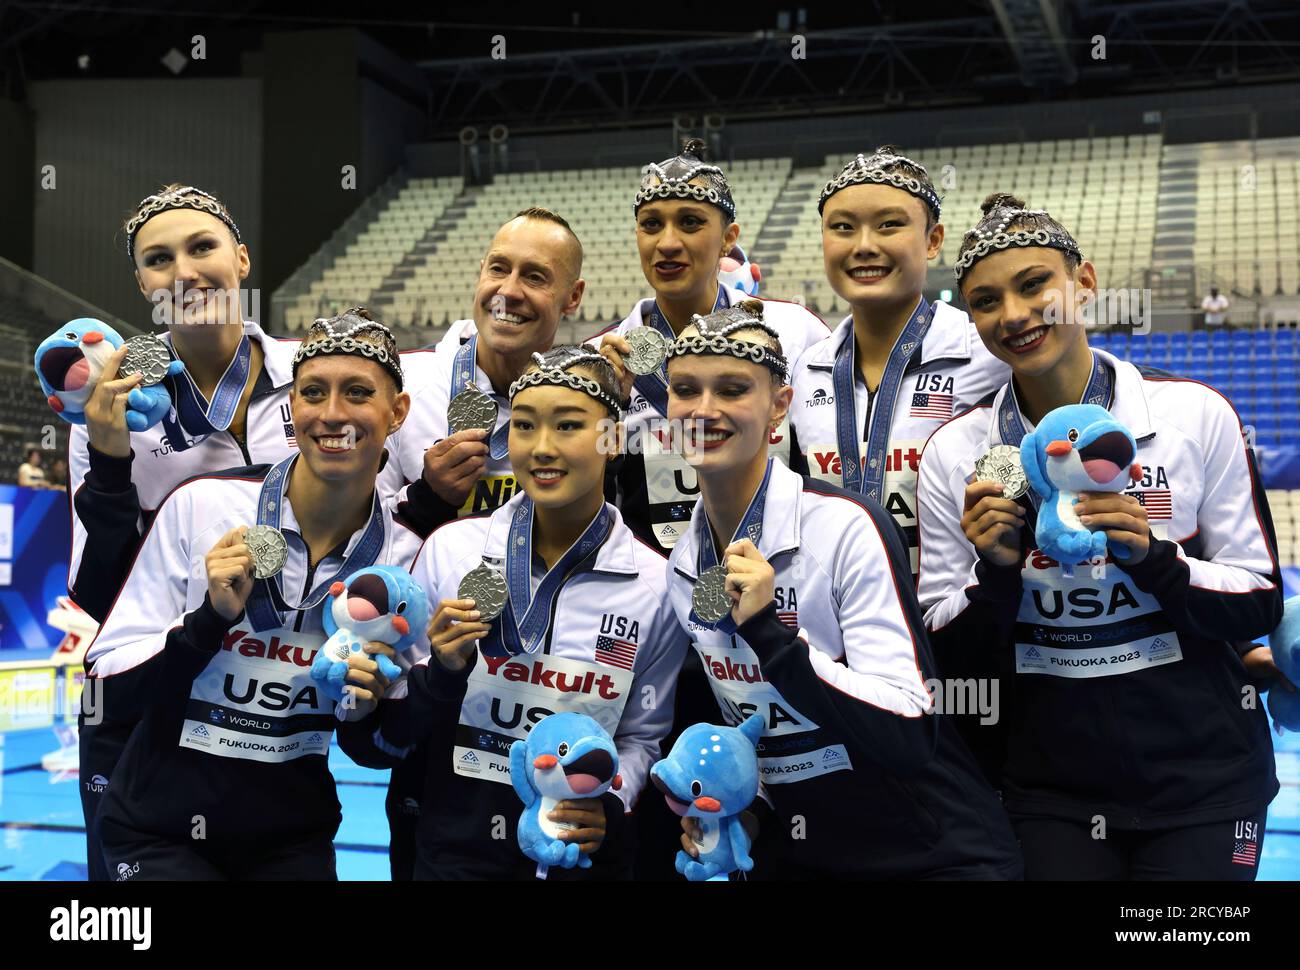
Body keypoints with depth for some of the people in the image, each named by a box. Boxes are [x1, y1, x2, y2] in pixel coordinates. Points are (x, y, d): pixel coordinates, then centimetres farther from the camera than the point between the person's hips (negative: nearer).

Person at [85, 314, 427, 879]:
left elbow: (373, 748, 3)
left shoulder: (403, 556, -8)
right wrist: (211, 618, -25)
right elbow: (112, 681, -11)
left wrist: (365, 709, -18)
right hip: (158, 831, -2)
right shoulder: (200, 506, -15)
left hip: (294, 841, 2)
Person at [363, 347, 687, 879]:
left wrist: (608, 806, -16)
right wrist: (443, 673, -18)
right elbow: (392, 731, 0)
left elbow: (642, 738, 2)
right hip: (453, 849, 0)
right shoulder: (449, 548, -8)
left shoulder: (654, 585, -9)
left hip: (581, 853, 0)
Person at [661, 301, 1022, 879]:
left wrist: (769, 631, -31)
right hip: (793, 853, 6)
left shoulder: (848, 527, -19)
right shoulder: (683, 566, 0)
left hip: (934, 853, -6)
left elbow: (909, 737, -26)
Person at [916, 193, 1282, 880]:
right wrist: (996, 574, -19)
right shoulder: (953, 452, -5)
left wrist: (1151, 556, -20)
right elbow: (950, 656, -1)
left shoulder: (1196, 413, -8)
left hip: (1203, 784, 0)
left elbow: (1261, 604, -4)